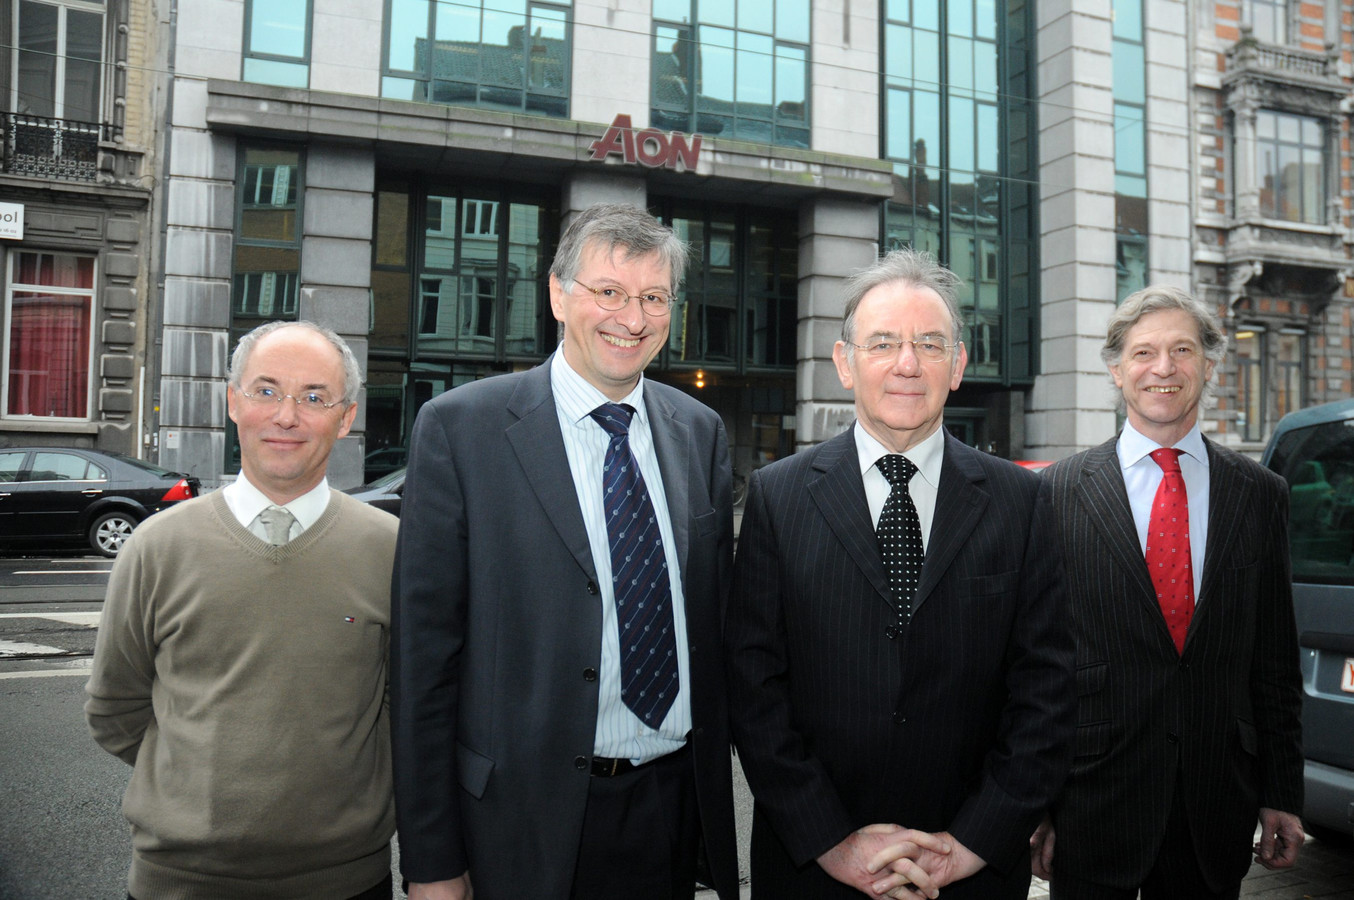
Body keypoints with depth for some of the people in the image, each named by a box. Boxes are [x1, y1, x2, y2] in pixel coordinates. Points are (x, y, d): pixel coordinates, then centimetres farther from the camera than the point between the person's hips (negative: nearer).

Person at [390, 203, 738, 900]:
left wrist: (718, 795, 10)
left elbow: (717, 620, 9)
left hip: (675, 812, 4)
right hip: (528, 823, -3)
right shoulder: (459, 426, -9)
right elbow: (424, 650, -9)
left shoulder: (702, 432, 4)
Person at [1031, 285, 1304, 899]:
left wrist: (1282, 794, 6)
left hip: (1218, 808, 2)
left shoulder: (1261, 495, 4)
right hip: (1093, 797, -2)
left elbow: (1275, 661, 7)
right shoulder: (1059, 493, -4)